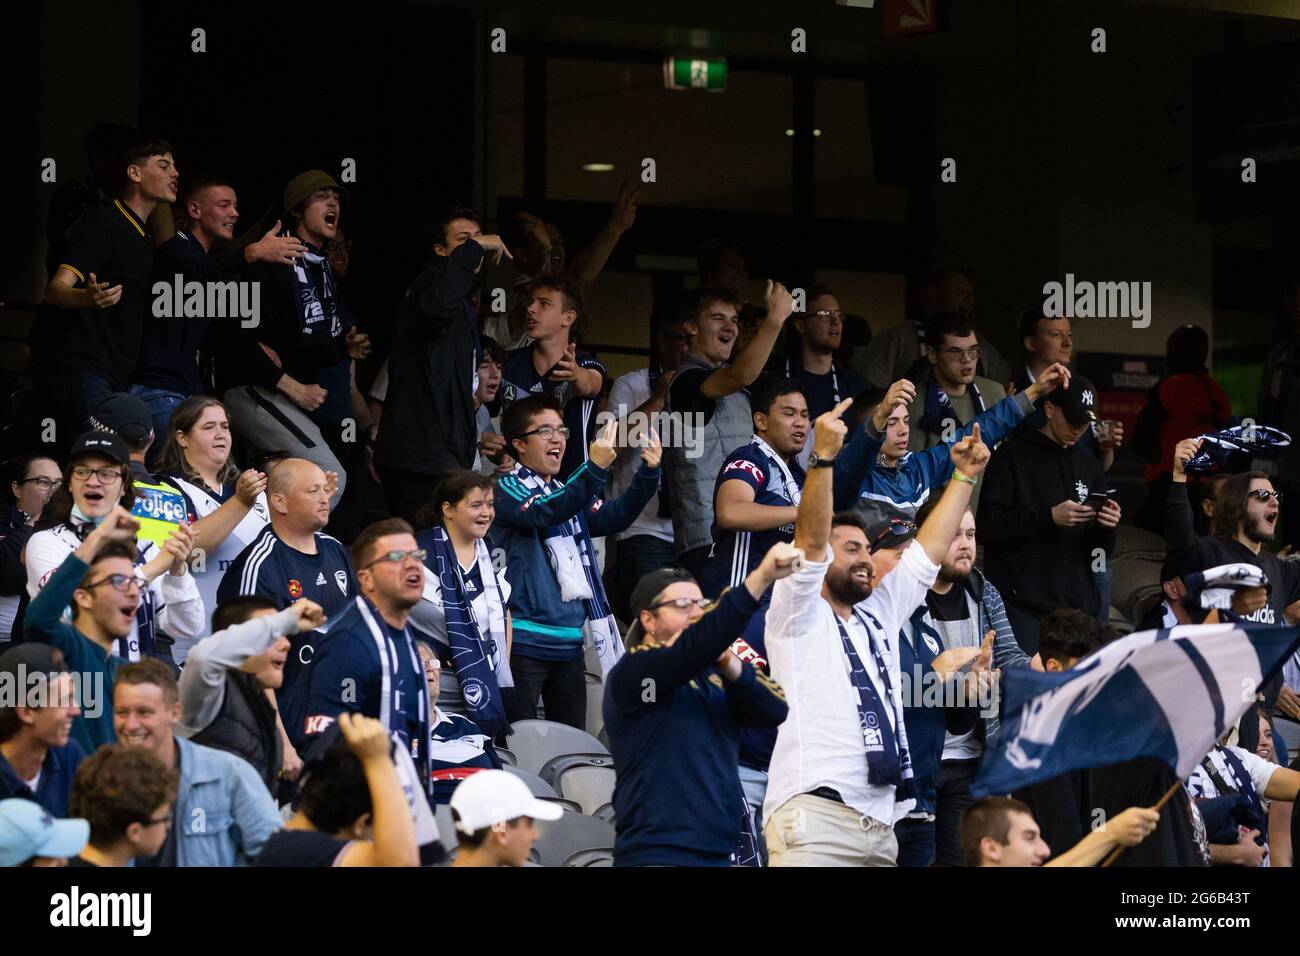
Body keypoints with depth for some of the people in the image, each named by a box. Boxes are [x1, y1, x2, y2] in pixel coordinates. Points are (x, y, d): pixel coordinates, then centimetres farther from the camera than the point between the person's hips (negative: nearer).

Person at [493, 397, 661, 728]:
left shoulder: (568, 492, 19)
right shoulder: (508, 489, -3)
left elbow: (612, 517, 6)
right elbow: (544, 513, -23)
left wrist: (648, 474, -9)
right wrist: (594, 468, -34)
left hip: (569, 641, 7)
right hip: (525, 641, -7)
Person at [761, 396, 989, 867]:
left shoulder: (878, 616, 24)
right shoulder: (796, 617, 4)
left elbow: (928, 549, 25)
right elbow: (810, 541, -10)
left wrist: (965, 476, 23)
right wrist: (824, 456, -21)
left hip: (881, 824, 7)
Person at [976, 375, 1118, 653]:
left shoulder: (1090, 468, 19)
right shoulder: (1014, 456, 2)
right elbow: (988, 527, -9)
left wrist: (1107, 527, -3)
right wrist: (1049, 517, -17)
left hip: (1078, 607, 5)